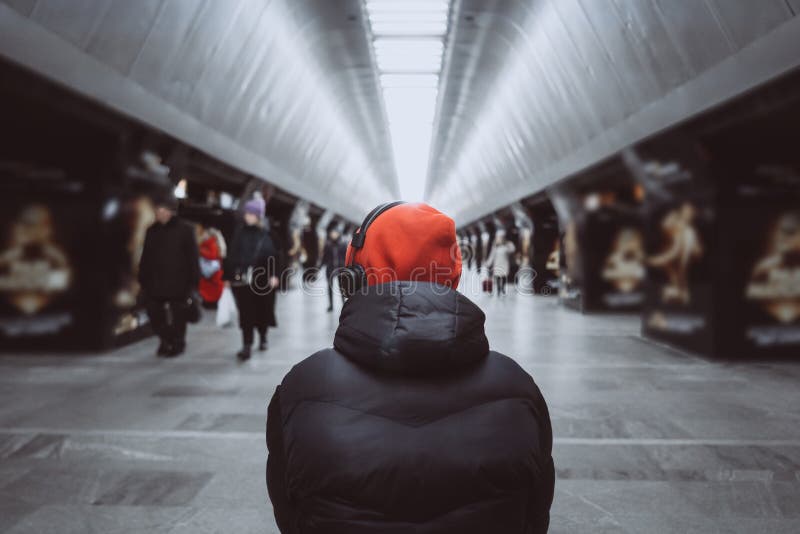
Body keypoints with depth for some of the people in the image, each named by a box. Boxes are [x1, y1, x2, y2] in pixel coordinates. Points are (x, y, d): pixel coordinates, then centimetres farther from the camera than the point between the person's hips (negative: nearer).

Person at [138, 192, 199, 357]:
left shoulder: (185, 229, -5)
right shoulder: (152, 230, 10)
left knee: (177, 314, 5)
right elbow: (145, 257, 13)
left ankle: (177, 343, 24)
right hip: (155, 282, 5)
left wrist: (193, 280, -9)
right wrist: (143, 279, 9)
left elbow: (192, 257, -5)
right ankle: (166, 340, 27)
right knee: (154, 312, 5)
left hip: (177, 282, -4)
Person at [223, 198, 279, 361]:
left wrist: (273, 275, -13)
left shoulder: (266, 235, 3)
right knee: (246, 313, -5)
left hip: (261, 280, 0)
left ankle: (262, 338, 33)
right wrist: (228, 276, 3)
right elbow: (231, 256, 6)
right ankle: (247, 346, -6)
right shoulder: (239, 234, 7)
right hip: (241, 280, 0)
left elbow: (272, 255, -3)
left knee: (262, 310, 10)